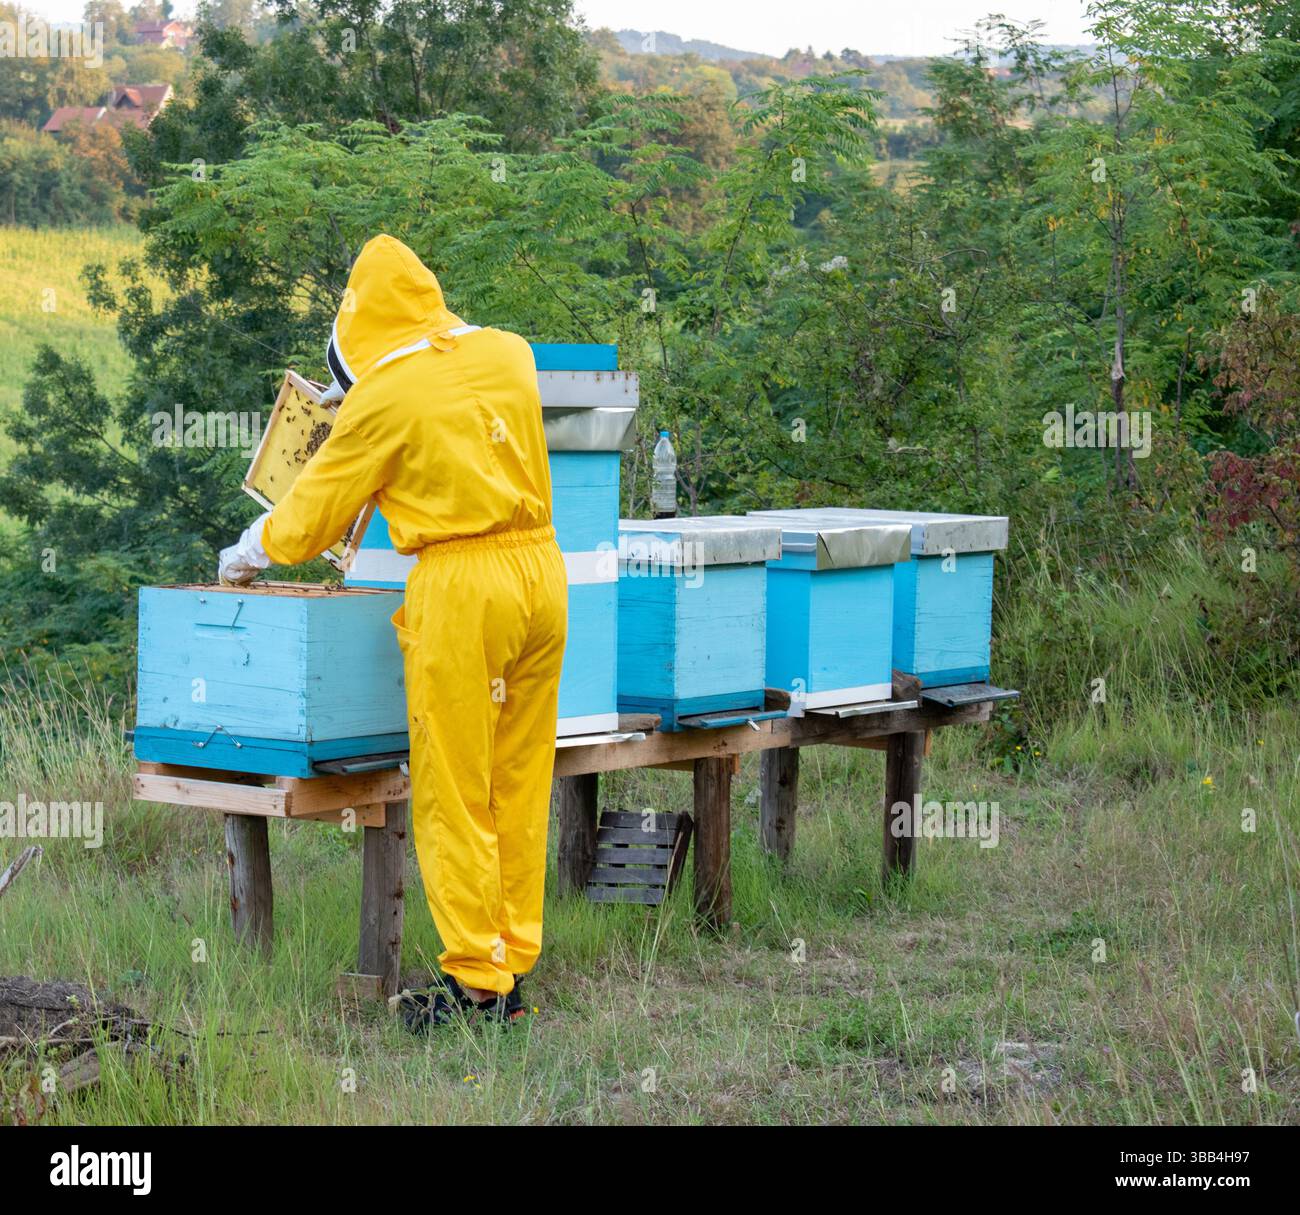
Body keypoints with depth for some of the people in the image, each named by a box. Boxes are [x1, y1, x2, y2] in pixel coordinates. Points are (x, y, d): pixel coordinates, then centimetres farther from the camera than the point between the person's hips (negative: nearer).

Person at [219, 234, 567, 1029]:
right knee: (521, 783, 13)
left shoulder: (383, 397, -8)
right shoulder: (509, 356, 7)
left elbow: (314, 509, 3)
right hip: (542, 571, 6)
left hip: (462, 584, -6)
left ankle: (477, 981, 3)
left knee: (455, 797, 1)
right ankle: (515, 963, 19)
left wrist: (248, 556, 21)